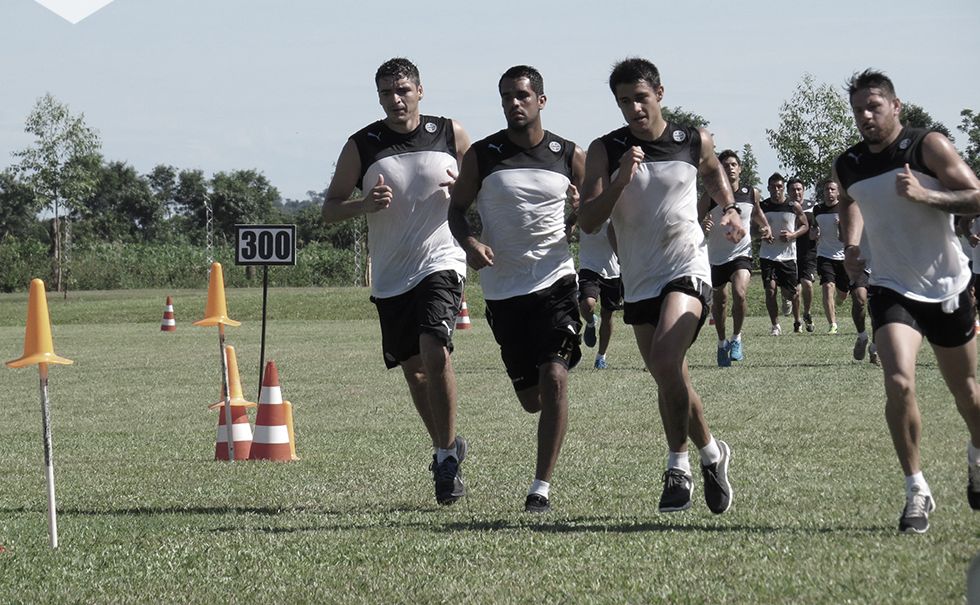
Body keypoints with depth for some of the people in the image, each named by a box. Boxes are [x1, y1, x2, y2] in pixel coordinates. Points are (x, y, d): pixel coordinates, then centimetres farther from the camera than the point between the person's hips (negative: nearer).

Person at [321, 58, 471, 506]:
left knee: (435, 352, -22)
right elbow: (330, 210, 2)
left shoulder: (451, 135, 1)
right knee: (413, 368, 12)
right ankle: (446, 451, 32)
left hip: (441, 262, -3)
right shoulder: (362, 146, 0)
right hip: (390, 275, 3)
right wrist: (365, 204, -19)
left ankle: (448, 452, -10)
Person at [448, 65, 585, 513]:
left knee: (554, 379, -18)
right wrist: (469, 242, -11)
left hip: (556, 280, -1)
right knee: (531, 400, 6)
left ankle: (542, 486, -12)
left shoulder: (568, 156, 2)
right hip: (503, 288, 1)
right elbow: (457, 209, 9)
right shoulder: (482, 155, 1)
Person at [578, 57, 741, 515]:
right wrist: (620, 180, -22)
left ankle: (678, 464, -13)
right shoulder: (605, 151, -3)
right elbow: (587, 222, -10)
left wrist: (729, 209, 8)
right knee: (668, 379, 12)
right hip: (638, 281, 3)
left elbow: (714, 172, 24)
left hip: (687, 270, -3)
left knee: (666, 359, -25)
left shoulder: (694, 142, -1)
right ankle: (709, 452, 33)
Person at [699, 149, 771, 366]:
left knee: (740, 293, -21)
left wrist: (765, 226, 3)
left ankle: (736, 338, 0)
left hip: (741, 252, 0)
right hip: (716, 256, 0)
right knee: (719, 300, 11)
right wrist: (702, 226, -32)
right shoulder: (710, 197, -12)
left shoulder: (752, 194, -3)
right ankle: (722, 343, 32)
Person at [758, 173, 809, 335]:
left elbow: (805, 226, 8)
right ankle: (775, 326, 0)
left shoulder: (794, 207, -2)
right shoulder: (762, 207, 1)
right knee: (770, 289, -12)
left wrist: (793, 235, -11)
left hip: (788, 255, 0)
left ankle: (797, 321, 31)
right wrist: (762, 235, -11)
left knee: (790, 293, 4)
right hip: (768, 254, 0)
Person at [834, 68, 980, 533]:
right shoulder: (847, 167, 1)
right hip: (892, 290, 1)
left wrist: (923, 195, -32)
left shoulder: (928, 147, -11)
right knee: (899, 382, -23)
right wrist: (851, 244, 6)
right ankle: (917, 491, -14)